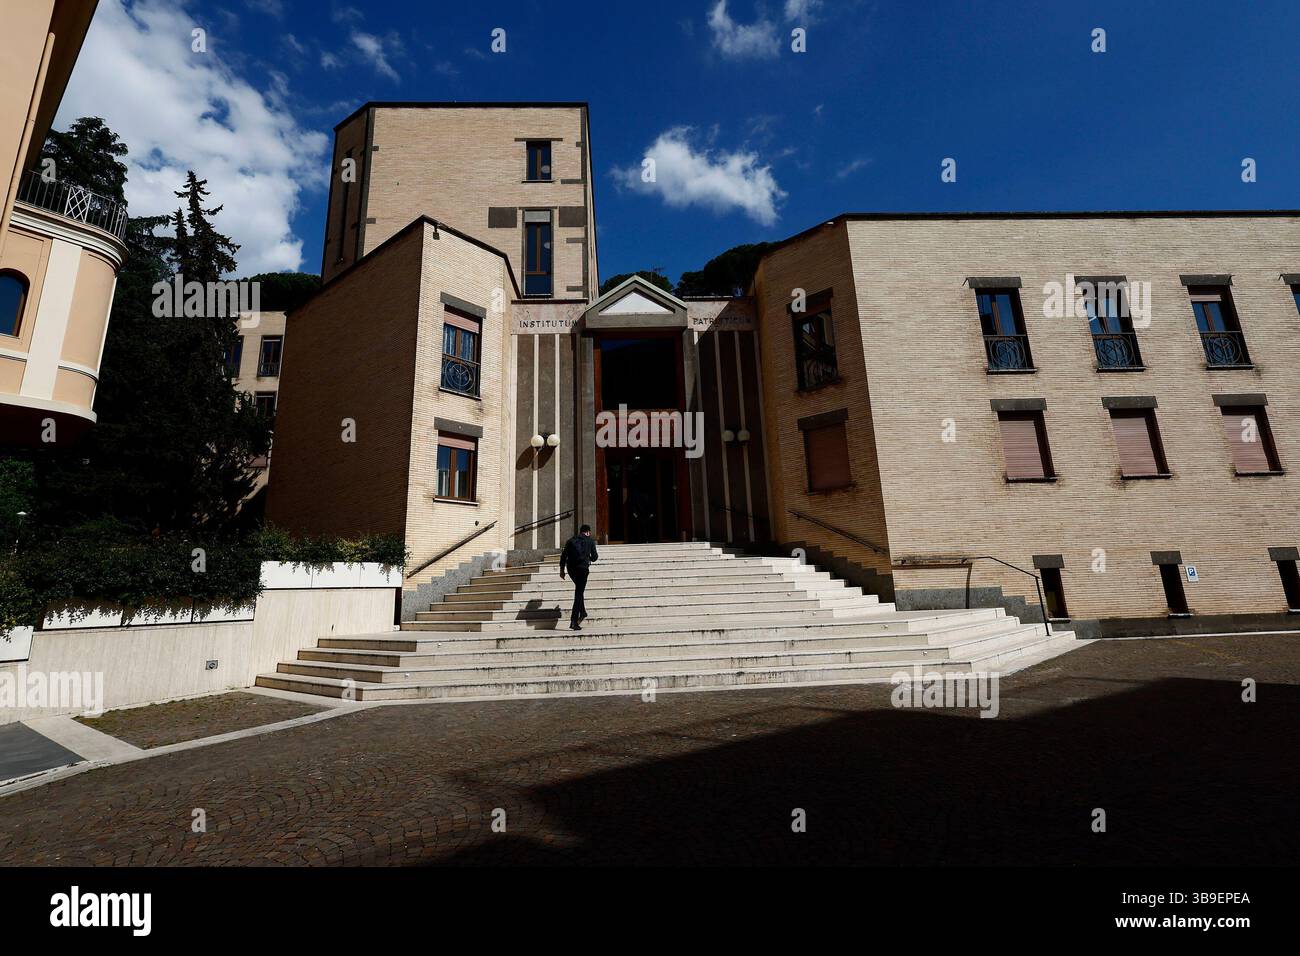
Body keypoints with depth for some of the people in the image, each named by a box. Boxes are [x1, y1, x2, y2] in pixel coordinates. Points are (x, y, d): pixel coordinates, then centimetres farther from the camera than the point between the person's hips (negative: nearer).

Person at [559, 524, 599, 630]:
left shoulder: (570, 541, 16)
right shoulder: (590, 541, 8)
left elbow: (563, 556, 11)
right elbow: (594, 557, 9)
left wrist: (562, 570, 15)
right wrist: (596, 557, 32)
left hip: (571, 568, 4)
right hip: (582, 568, -4)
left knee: (579, 590, 27)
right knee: (579, 593, -2)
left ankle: (582, 612, 21)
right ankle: (574, 621, -7)